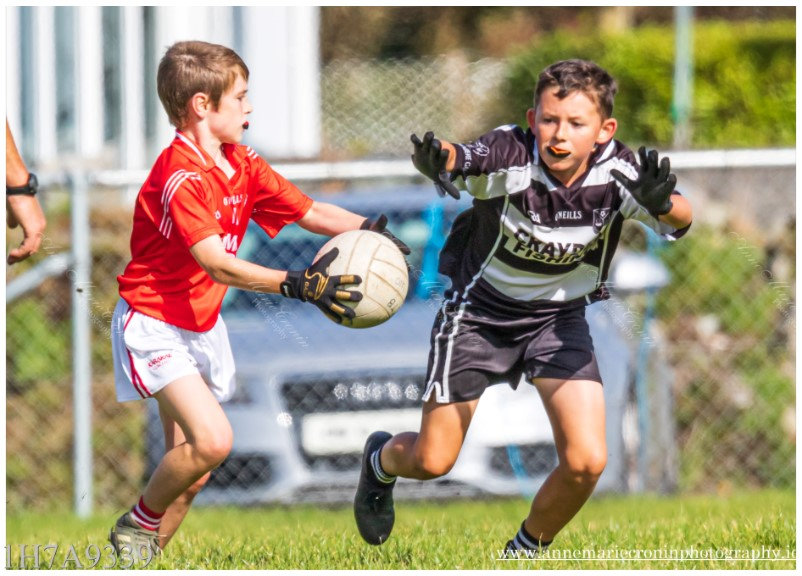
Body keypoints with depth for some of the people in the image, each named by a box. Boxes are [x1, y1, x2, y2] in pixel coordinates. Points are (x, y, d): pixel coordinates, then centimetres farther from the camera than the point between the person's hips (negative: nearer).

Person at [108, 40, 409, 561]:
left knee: (191, 470, 9)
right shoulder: (180, 178, -25)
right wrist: (299, 285, -42)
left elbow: (310, 211, 5)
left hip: (202, 325, 9)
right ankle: (137, 526, -2)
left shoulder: (244, 166, 4)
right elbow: (218, 264, -33)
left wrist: (366, 229, -15)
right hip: (154, 324, -9)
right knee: (213, 440, -23)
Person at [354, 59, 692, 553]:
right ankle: (382, 459, 42)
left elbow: (680, 219, -38)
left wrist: (661, 205, -62)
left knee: (586, 461, -14)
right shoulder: (510, 155, -28)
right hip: (480, 308, -2)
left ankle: (525, 554, 16)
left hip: (559, 316, 2)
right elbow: (456, 158, -48)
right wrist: (435, 158, -72)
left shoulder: (618, 172, -23)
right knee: (431, 462, 3)